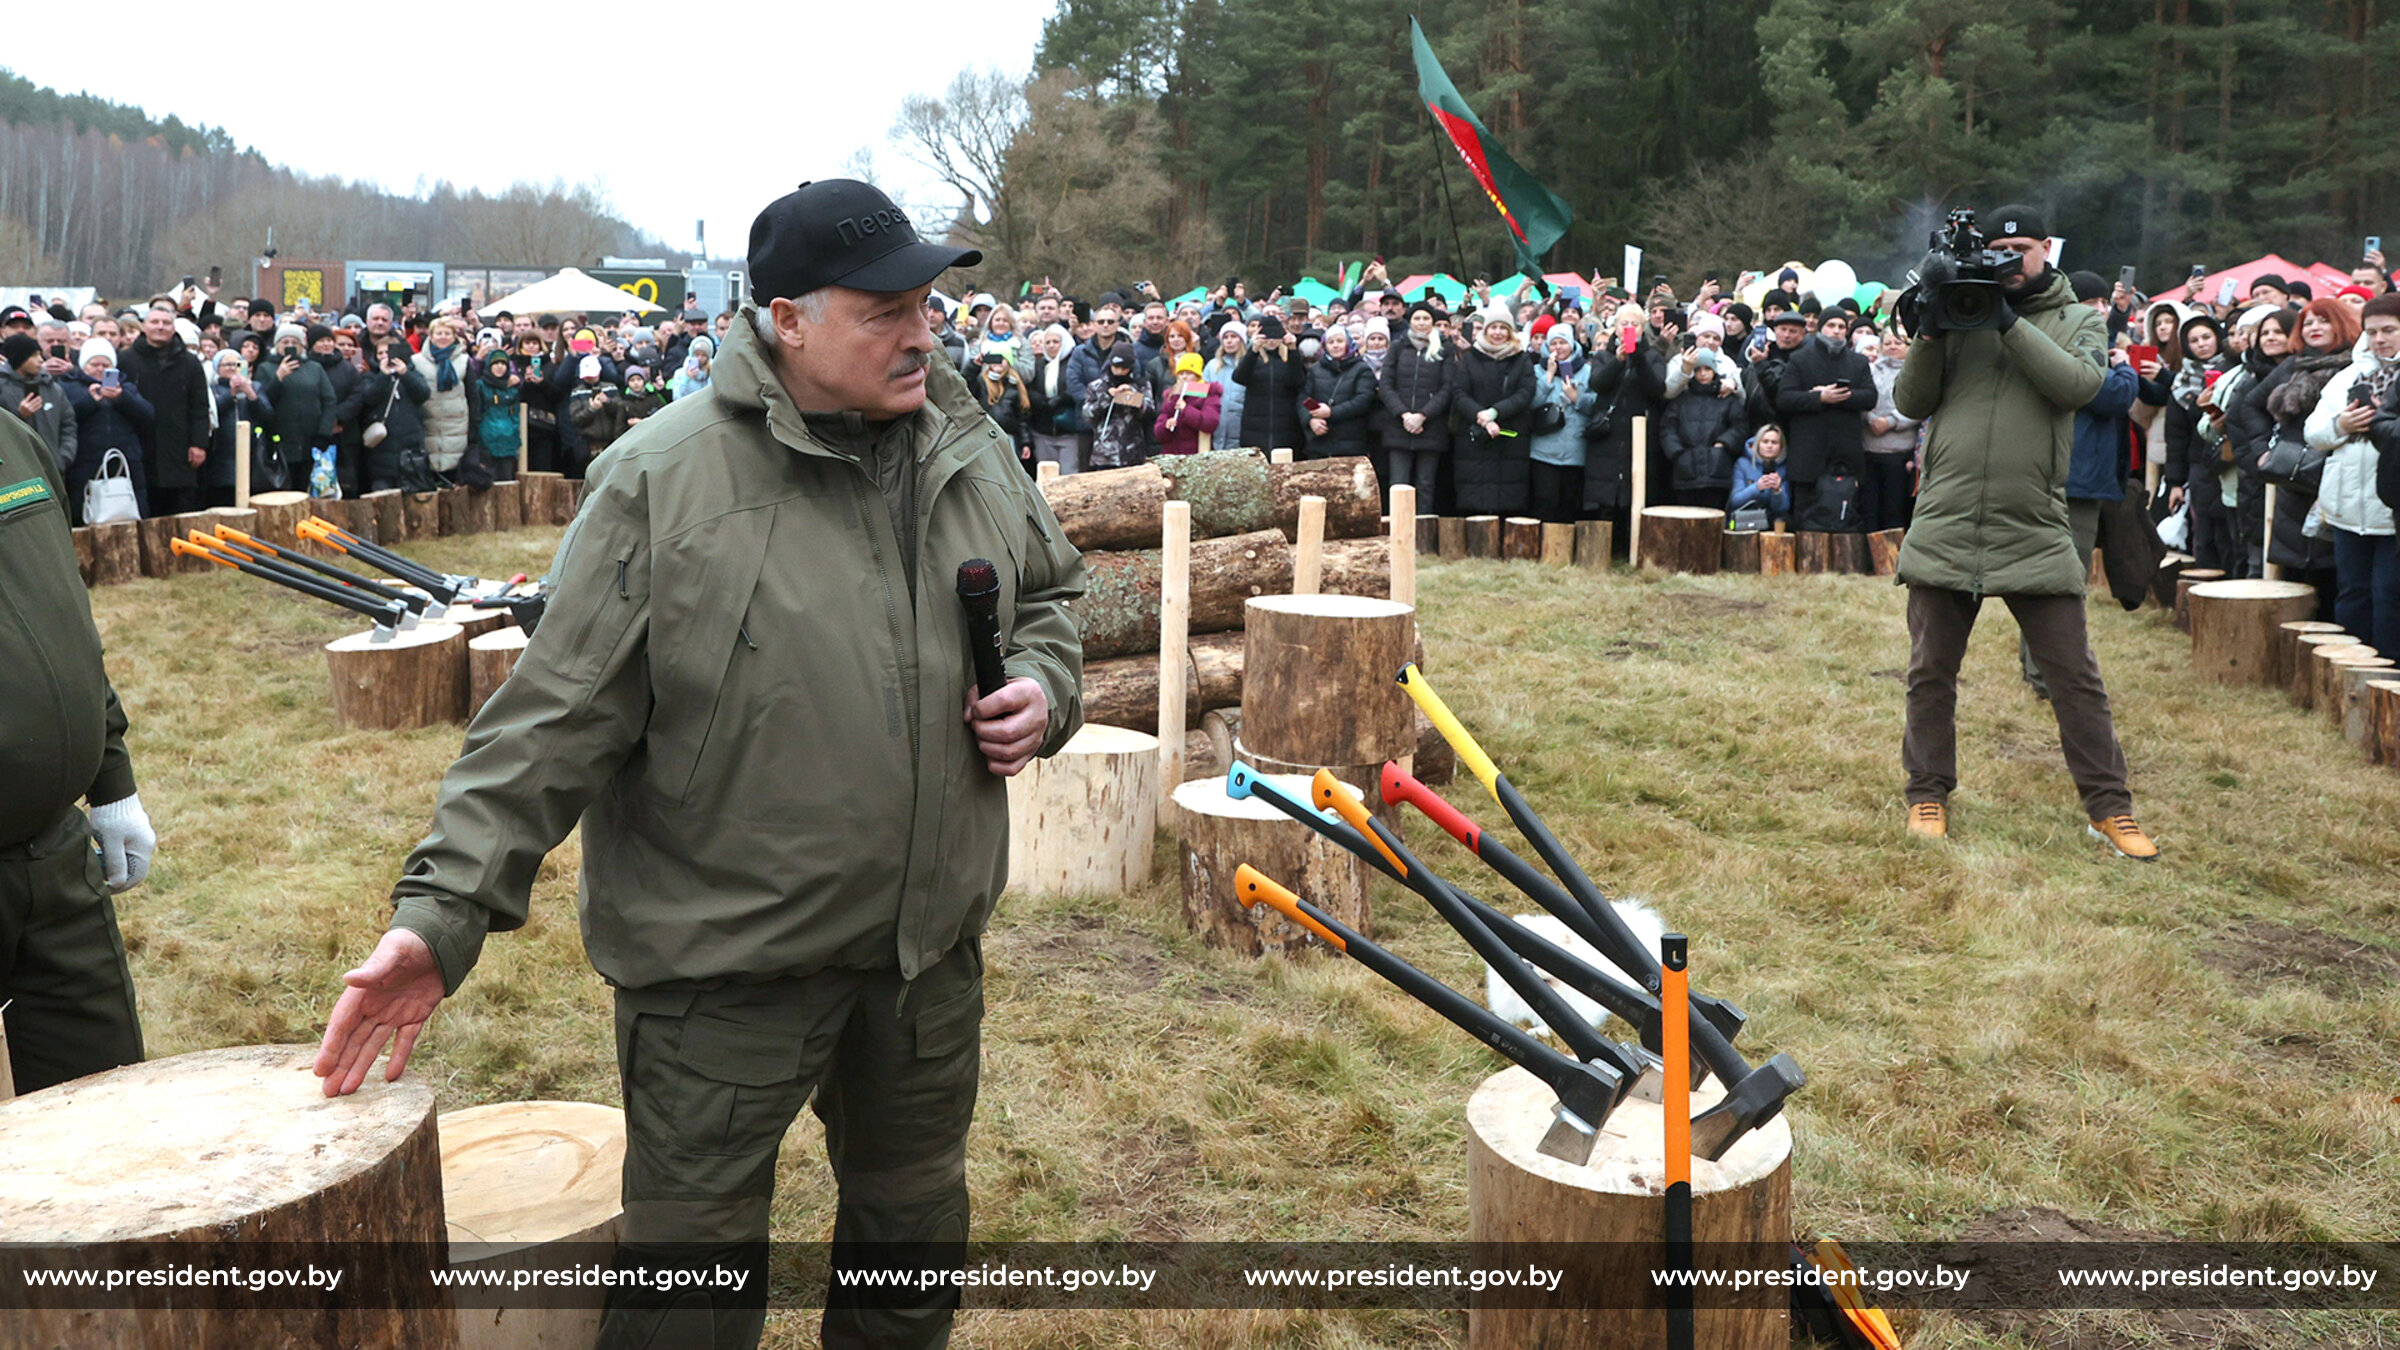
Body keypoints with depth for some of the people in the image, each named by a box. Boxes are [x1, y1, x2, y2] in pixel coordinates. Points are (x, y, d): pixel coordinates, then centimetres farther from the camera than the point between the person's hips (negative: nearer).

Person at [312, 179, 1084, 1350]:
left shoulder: (971, 454, 1)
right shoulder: (666, 479, -17)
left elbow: (1044, 597, 19)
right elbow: (556, 722, -15)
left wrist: (1042, 684, -3)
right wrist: (443, 912, -20)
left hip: (930, 945, 5)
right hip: (723, 958, -5)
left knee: (914, 1212, 25)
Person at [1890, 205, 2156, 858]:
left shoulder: (2080, 320, 9)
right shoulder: (1960, 313, 10)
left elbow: (2078, 384, -12)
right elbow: (1911, 405, 6)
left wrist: (2009, 321, -14)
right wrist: (1928, 336, -8)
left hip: (2035, 533, -1)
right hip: (1945, 528, 1)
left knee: (2076, 676, 1)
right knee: (1930, 672, 9)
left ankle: (2108, 805, 12)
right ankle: (1928, 793, 24)